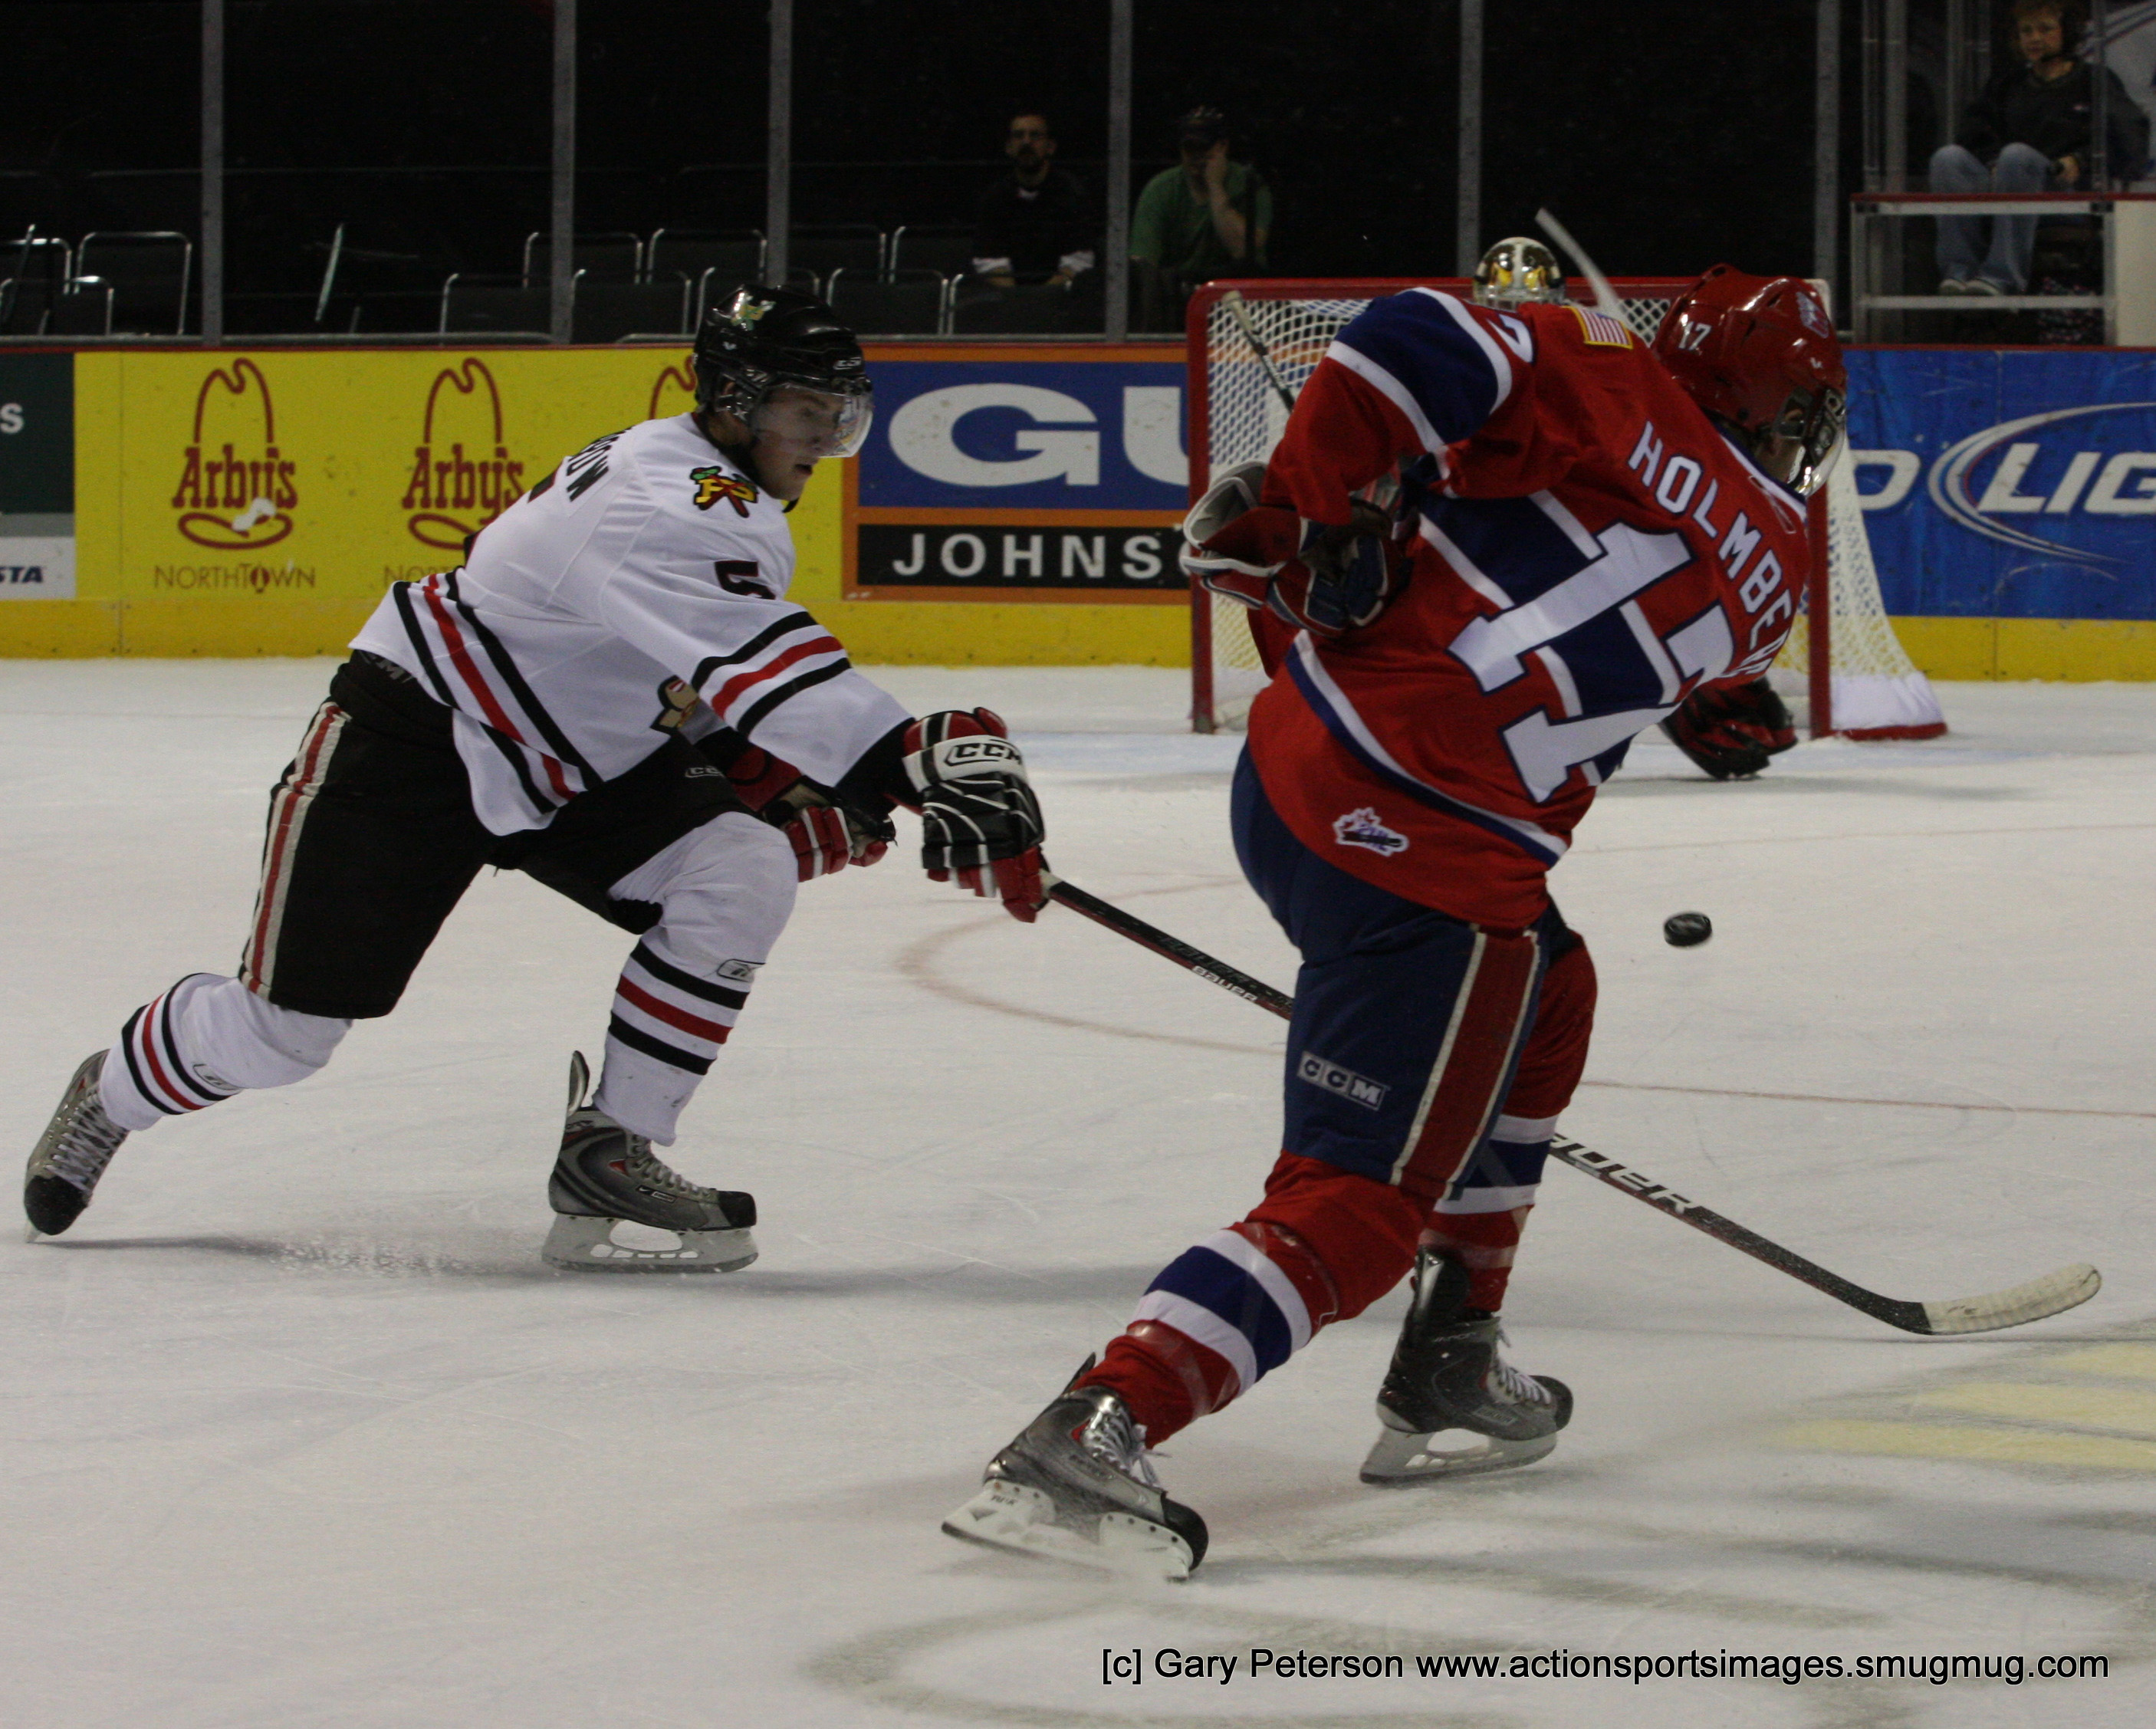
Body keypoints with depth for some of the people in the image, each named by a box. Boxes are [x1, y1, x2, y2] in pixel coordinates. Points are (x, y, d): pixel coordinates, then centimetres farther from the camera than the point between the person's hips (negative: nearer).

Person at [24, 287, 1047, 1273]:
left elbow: (729, 690, 16)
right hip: (416, 737, -8)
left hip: (581, 768, 8)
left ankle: (606, 1151, -9)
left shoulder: (735, 502, 2)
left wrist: (799, 791, 1)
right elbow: (759, 668, -44)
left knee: (743, 871, -17)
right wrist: (918, 765, -52)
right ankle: (113, 1094, 30)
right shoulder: (663, 507, -29)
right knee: (282, 1030, -3)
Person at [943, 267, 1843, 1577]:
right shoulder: (1768, 572, 6)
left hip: (1294, 757, 6)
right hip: (1429, 855, -6)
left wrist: (1303, 515, -4)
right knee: (1360, 1206, -3)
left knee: (1545, 996, 30)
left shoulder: (1601, 381, 7)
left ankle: (1450, 1370, 35)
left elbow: (1418, 345, -11)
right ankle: (1094, 1430, -22)